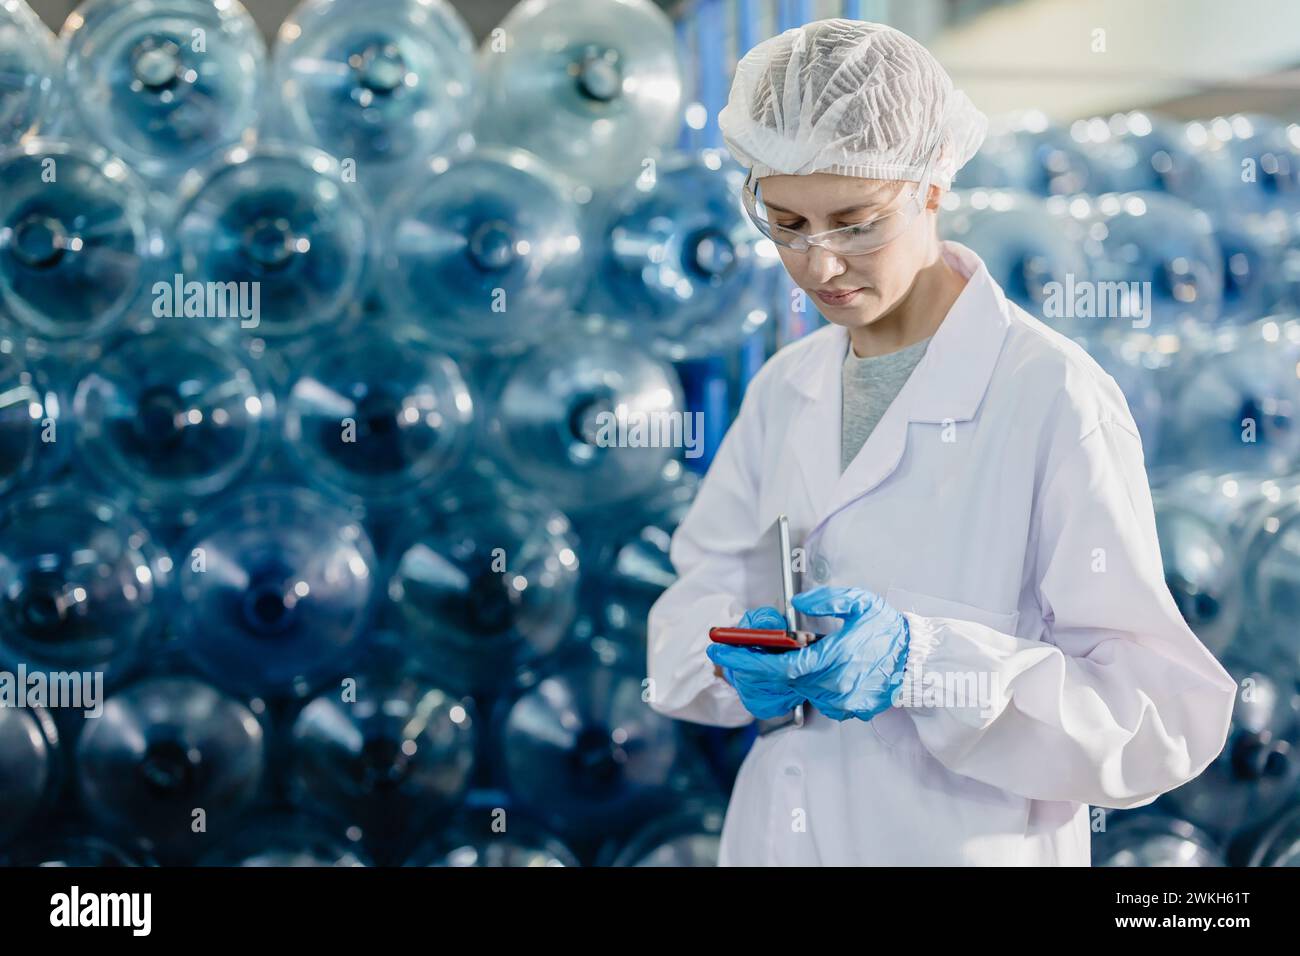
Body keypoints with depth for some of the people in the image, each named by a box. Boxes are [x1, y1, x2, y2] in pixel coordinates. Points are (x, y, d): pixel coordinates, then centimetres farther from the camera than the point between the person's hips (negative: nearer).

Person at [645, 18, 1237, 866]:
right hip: (777, 834, 5)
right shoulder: (786, 389, 2)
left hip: (970, 843, -5)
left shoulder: (1052, 397, -17)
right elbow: (691, 606, 5)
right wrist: (745, 664, -17)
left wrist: (921, 665, -30)